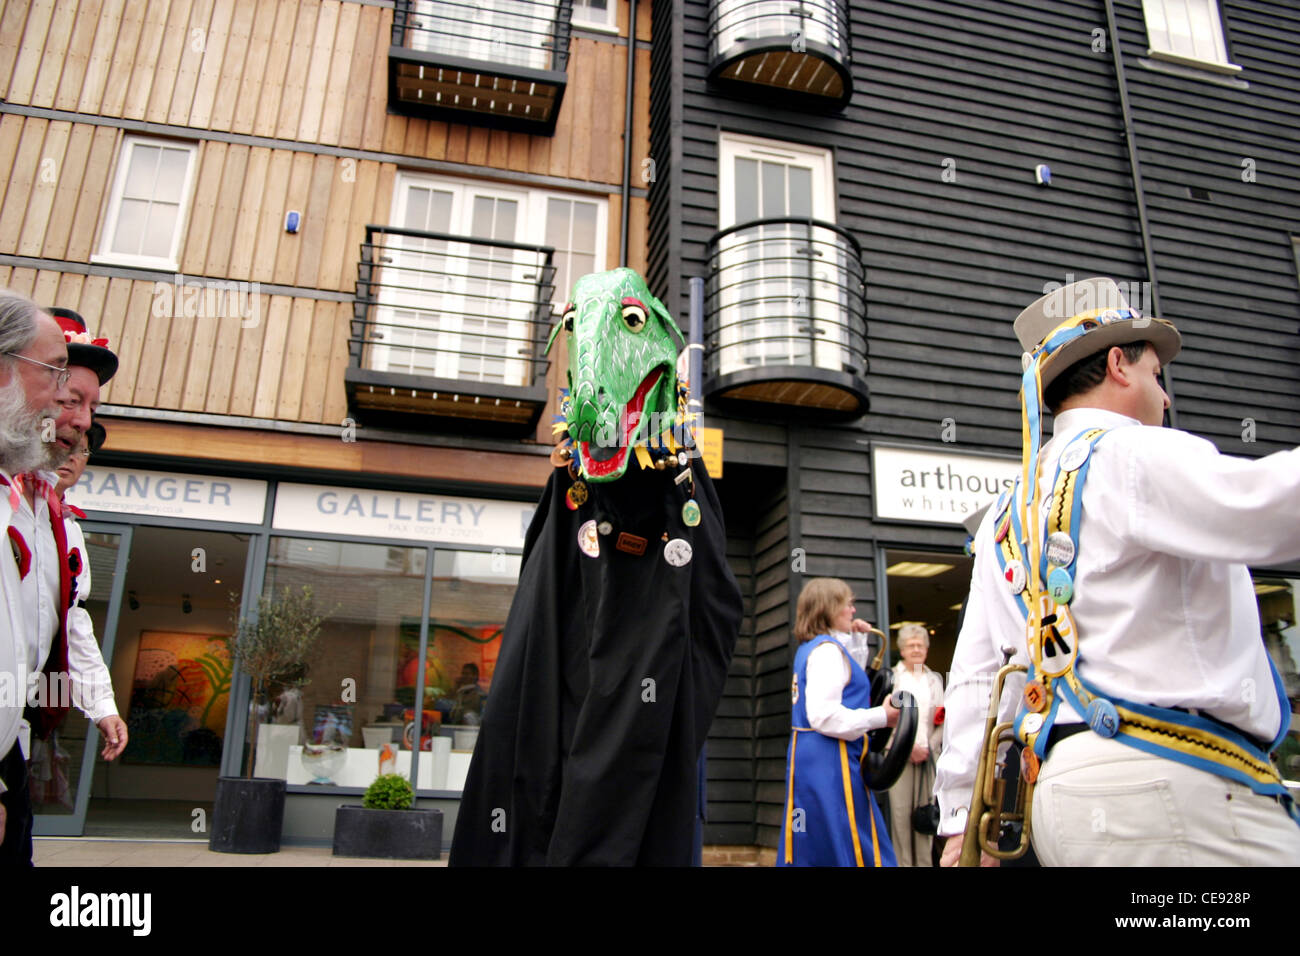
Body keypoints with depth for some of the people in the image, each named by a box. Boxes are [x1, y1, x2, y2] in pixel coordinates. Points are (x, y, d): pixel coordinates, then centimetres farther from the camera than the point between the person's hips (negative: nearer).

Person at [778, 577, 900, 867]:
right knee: (856, 852, -3)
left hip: (806, 755, 10)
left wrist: (852, 638, 26)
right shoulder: (828, 649, -13)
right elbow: (824, 716, -23)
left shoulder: (810, 648, 17)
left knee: (810, 853, 13)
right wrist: (881, 717, -16)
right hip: (830, 761, -10)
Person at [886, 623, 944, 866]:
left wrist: (929, 748, -3)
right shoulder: (890, 677, 5)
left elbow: (943, 721, 11)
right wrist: (906, 747, -9)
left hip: (927, 755, 3)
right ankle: (903, 862, 0)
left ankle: (925, 862, 9)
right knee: (900, 813, -6)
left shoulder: (935, 680, 16)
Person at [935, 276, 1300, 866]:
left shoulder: (1005, 516, 18)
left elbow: (975, 677, 16)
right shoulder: (1131, 455, -5)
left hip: (1061, 790, 9)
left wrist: (961, 816, 18)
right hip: (1169, 787, -8)